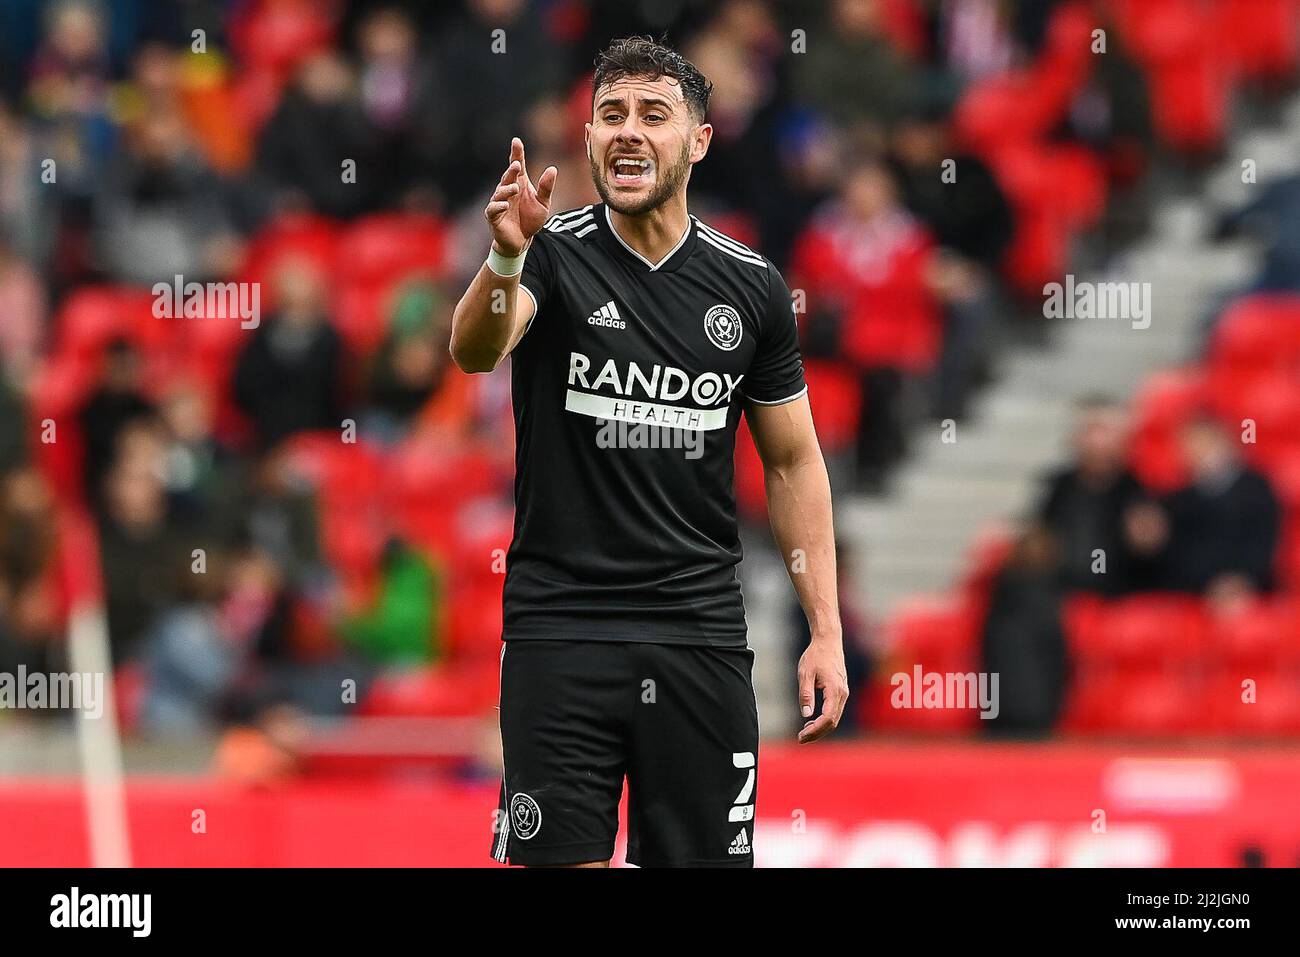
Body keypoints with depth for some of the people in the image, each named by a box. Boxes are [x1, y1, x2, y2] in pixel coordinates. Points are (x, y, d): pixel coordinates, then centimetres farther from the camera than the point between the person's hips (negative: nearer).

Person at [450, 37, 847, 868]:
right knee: (560, 862, -5)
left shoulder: (752, 286, 5)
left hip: (701, 638, 2)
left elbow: (794, 462, 12)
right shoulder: (553, 255, -3)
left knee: (704, 859, 2)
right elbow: (475, 350, -25)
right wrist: (505, 258, -47)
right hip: (560, 634, -2)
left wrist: (828, 633, 6)